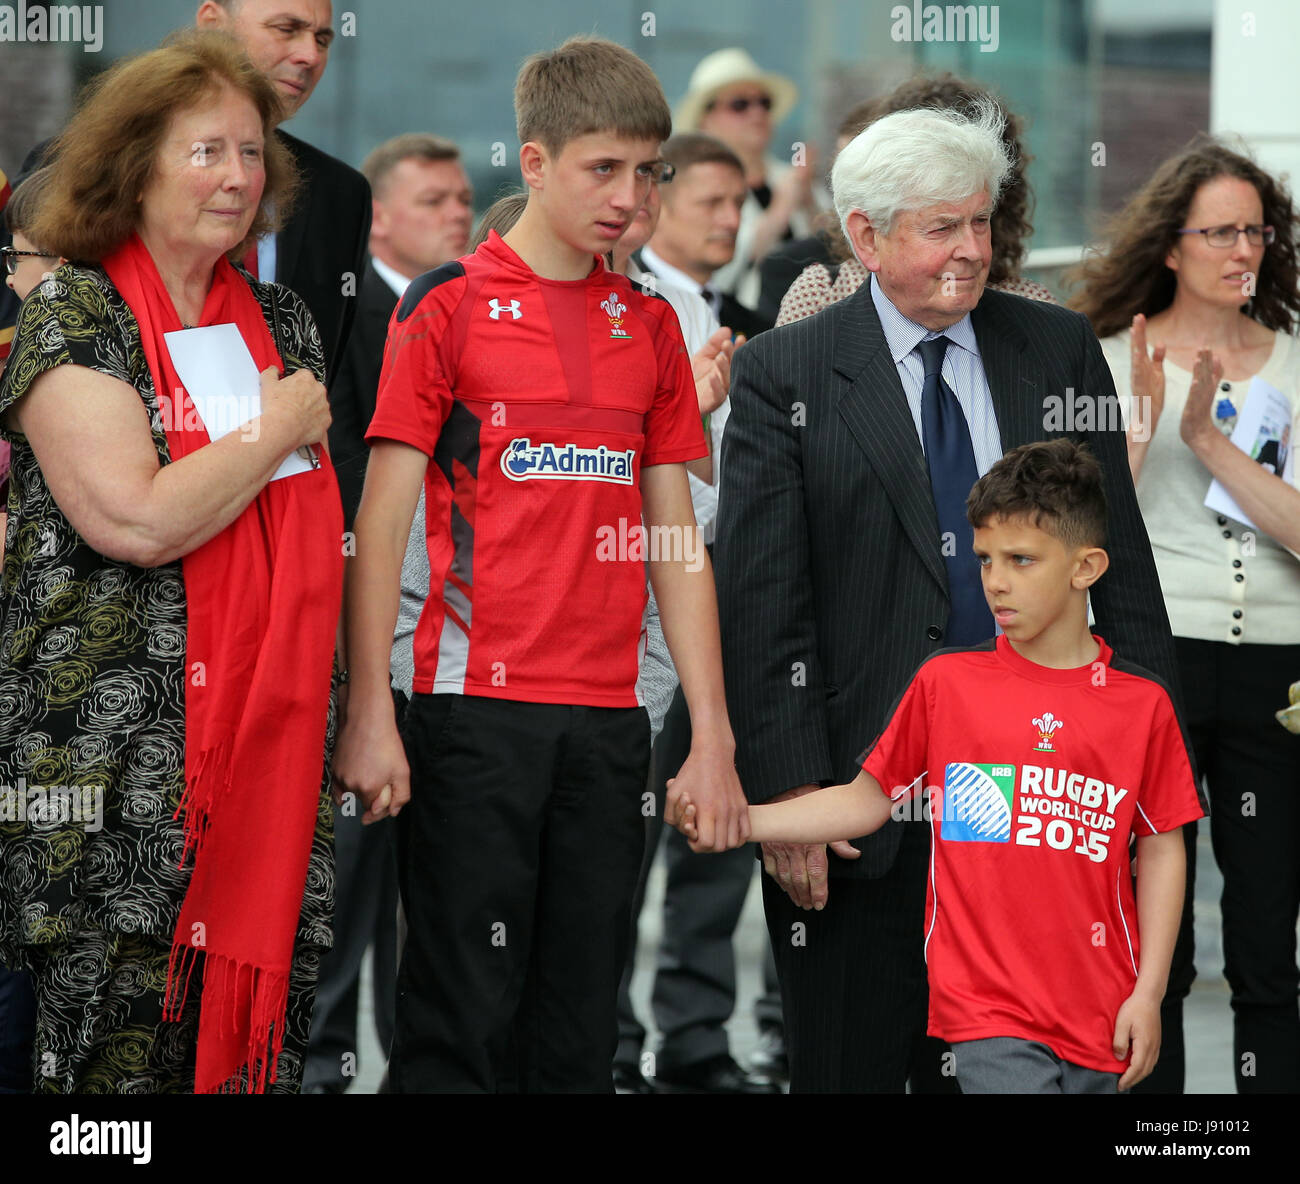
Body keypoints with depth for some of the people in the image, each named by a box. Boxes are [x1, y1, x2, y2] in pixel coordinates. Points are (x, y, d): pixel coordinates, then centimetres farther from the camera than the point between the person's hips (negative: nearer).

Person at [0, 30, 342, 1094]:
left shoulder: (280, 320, 14)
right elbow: (136, 519, -19)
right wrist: (278, 431, -7)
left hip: (268, 736, 6)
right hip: (114, 754, -6)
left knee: (260, 1014, 4)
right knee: (122, 1042, -3)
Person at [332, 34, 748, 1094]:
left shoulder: (651, 326, 14)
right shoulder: (448, 307, 0)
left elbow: (675, 540, 15)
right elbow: (384, 519, -3)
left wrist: (713, 736, 9)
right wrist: (370, 713, -12)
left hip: (608, 724, 4)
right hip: (476, 708, -4)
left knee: (583, 1032, 6)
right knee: (464, 1020, -4)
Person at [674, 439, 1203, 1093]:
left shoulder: (1141, 702, 2)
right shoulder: (945, 682, 2)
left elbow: (1162, 847, 8)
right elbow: (870, 798, 10)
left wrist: (1149, 992, 3)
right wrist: (739, 820, 0)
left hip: (1098, 1014, 2)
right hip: (988, 1008, -2)